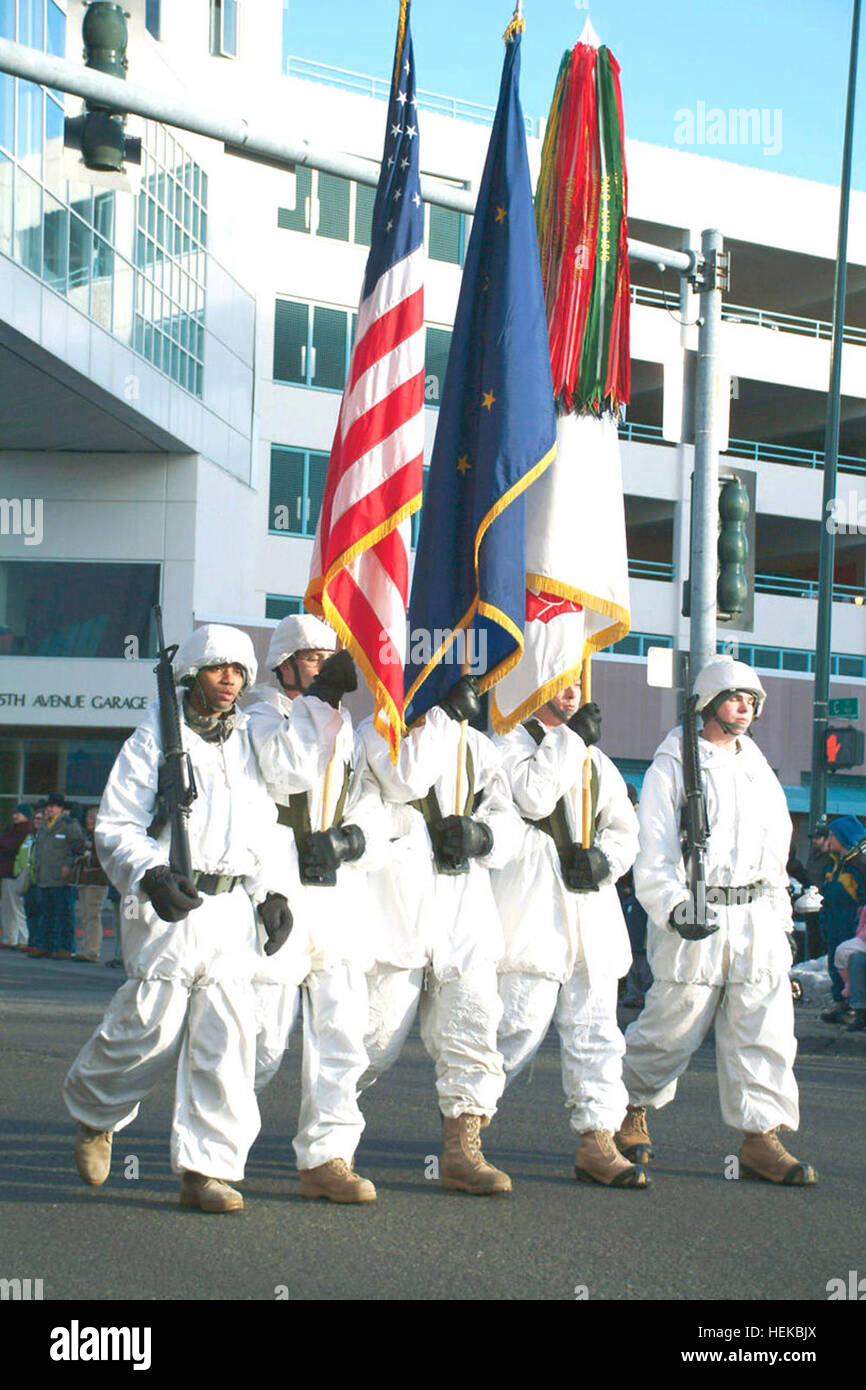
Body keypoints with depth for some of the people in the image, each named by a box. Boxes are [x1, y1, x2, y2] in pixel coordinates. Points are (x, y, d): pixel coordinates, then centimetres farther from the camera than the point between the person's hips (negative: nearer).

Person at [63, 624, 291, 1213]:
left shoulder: (247, 743, 17)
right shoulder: (154, 740, 1)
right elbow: (114, 828, -4)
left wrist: (271, 893, 9)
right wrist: (152, 874, -21)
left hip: (233, 906, 5)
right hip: (168, 904, -5)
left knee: (228, 1033, -4)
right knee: (152, 1029, -3)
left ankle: (208, 1169, 0)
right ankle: (94, 1113, 27)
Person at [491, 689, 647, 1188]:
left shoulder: (594, 757, 22)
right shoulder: (513, 742, 2)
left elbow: (624, 825, 23)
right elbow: (535, 797, -17)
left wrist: (606, 857, 2)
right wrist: (571, 736, -9)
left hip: (592, 905, 7)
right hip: (535, 905, -7)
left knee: (596, 1032, 4)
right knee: (521, 1029, -9)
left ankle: (597, 1142, 6)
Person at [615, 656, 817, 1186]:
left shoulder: (760, 770, 18)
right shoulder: (673, 766, 0)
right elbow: (653, 855, -7)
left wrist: (781, 919, 18)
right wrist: (674, 907, -22)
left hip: (758, 920, 5)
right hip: (695, 919, -5)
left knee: (765, 1030, -3)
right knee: (671, 1028, 1)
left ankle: (762, 1136, -1)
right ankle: (632, 1107, 25)